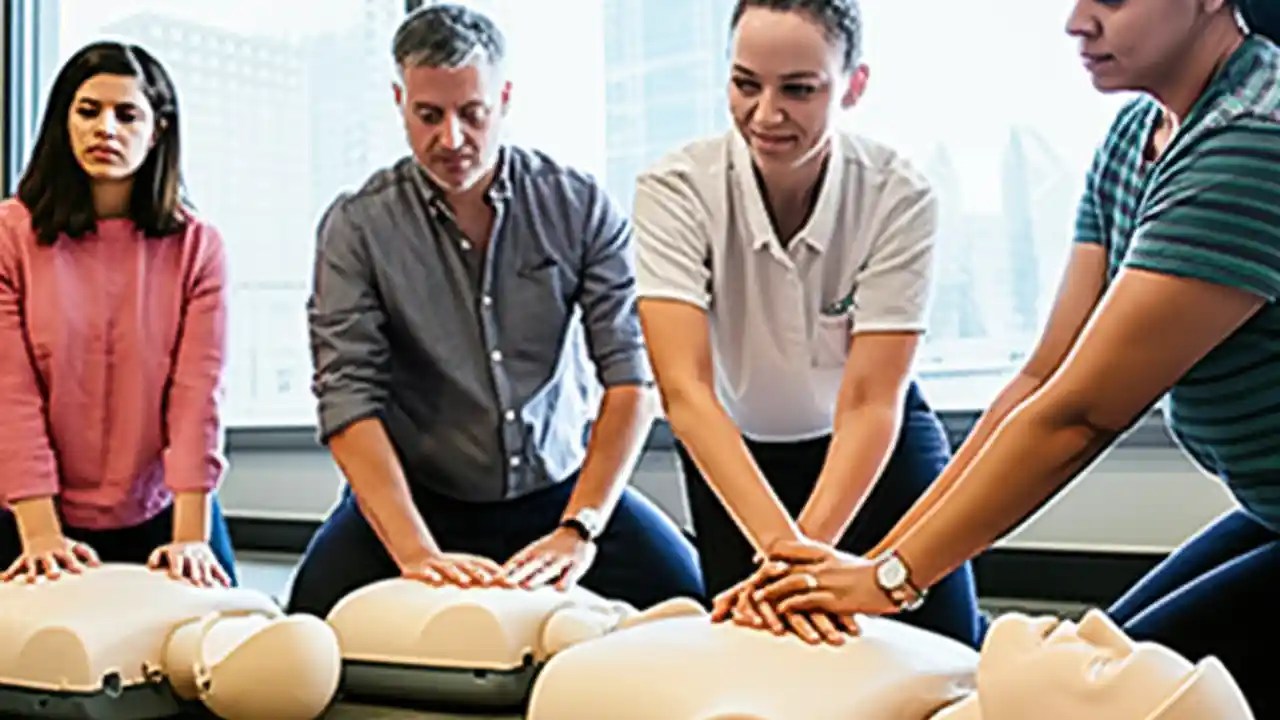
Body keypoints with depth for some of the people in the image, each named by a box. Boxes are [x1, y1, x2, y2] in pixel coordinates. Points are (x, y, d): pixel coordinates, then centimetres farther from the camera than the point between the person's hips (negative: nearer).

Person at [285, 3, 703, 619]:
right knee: (315, 613, -25)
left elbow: (629, 372, -11)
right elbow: (349, 396, -17)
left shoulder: (579, 207, -5)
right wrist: (417, 554, -30)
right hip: (412, 498, 0)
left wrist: (579, 529, -24)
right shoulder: (357, 226, -8)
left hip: (561, 488, 1)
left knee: (684, 594, -20)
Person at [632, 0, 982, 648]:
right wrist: (781, 546, -48)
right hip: (734, 455, 1)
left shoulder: (899, 197, -25)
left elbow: (869, 403, -29)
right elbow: (684, 387, -35)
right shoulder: (674, 192, -25)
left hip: (875, 448, 0)